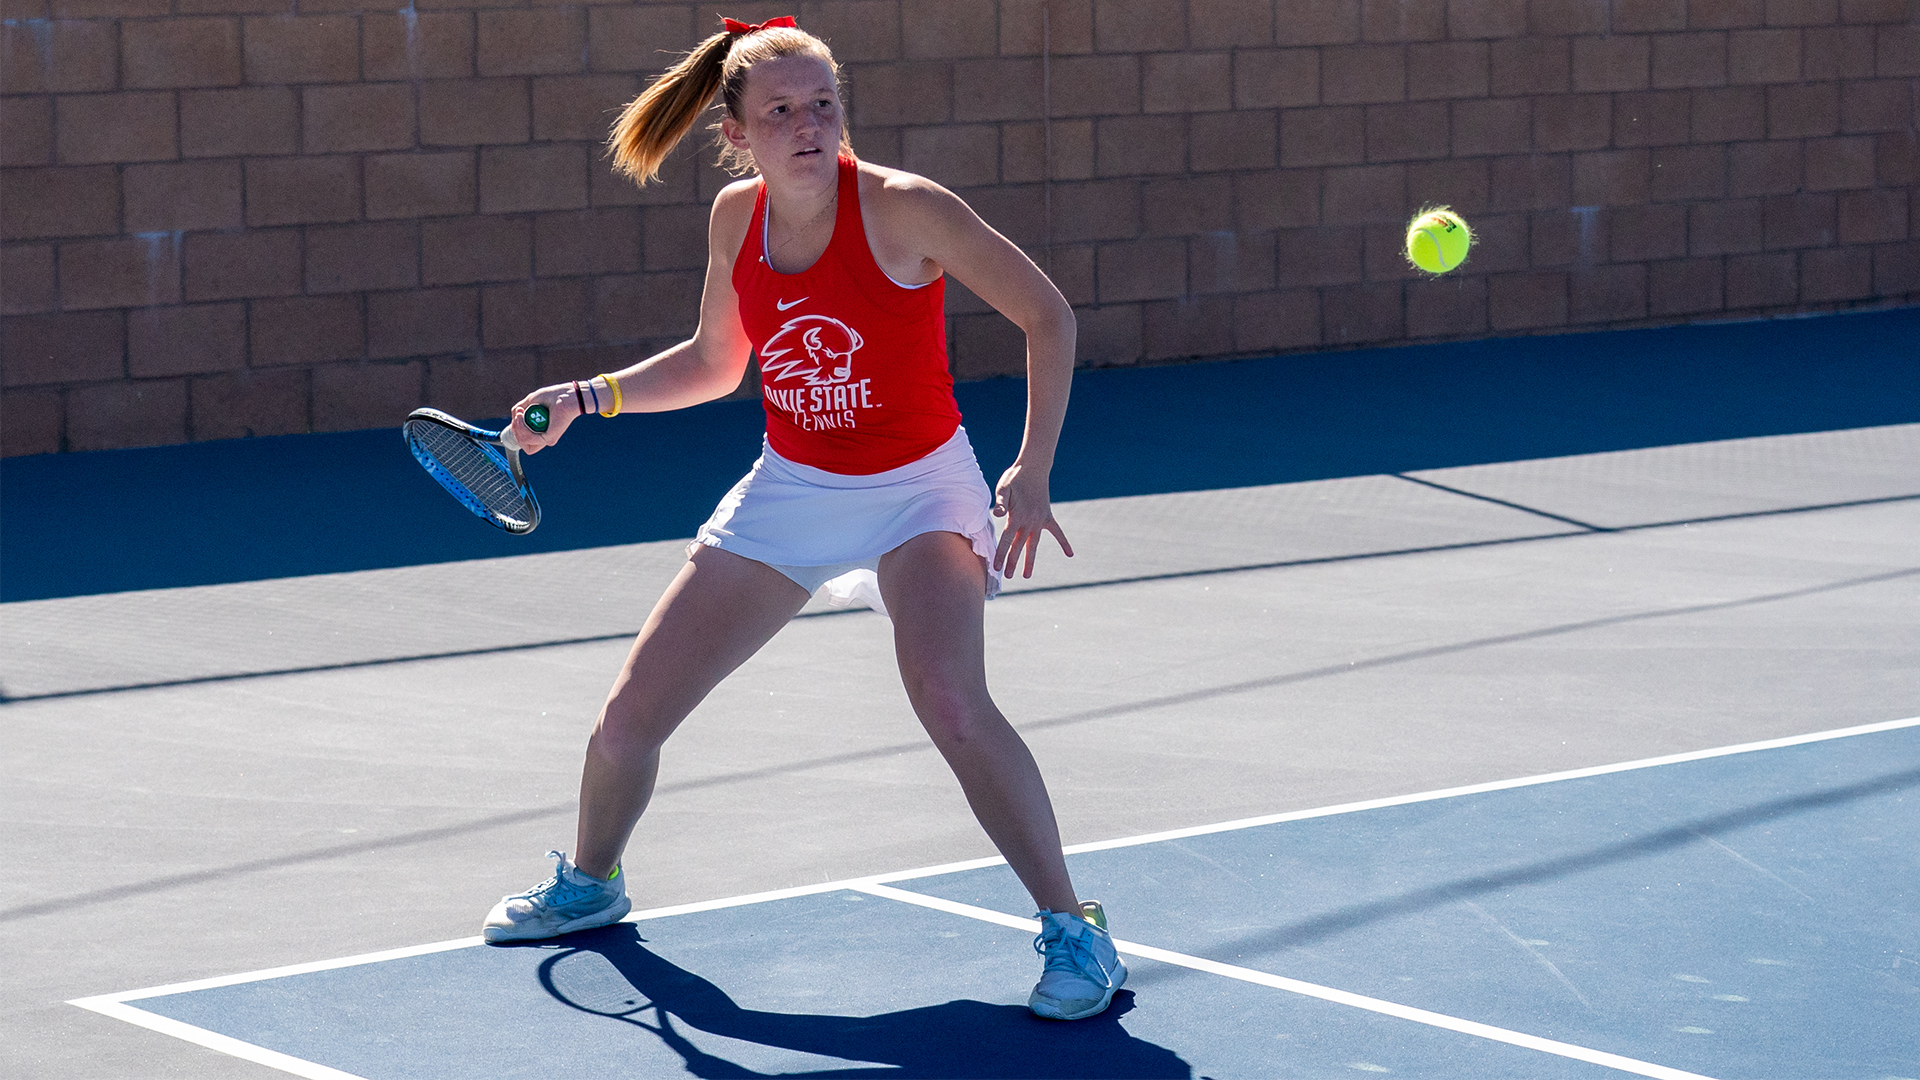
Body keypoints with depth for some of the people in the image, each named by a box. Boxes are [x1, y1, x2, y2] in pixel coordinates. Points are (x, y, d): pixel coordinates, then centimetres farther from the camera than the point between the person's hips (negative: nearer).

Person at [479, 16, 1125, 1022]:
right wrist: (588, 397, 2)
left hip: (916, 488, -5)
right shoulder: (735, 217, -5)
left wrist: (1032, 470, -23)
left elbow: (1047, 315, -14)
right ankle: (590, 882, 37)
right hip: (788, 488, 5)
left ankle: (1071, 928, -18)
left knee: (951, 701, -32)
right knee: (628, 717, 5)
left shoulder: (904, 210, -21)